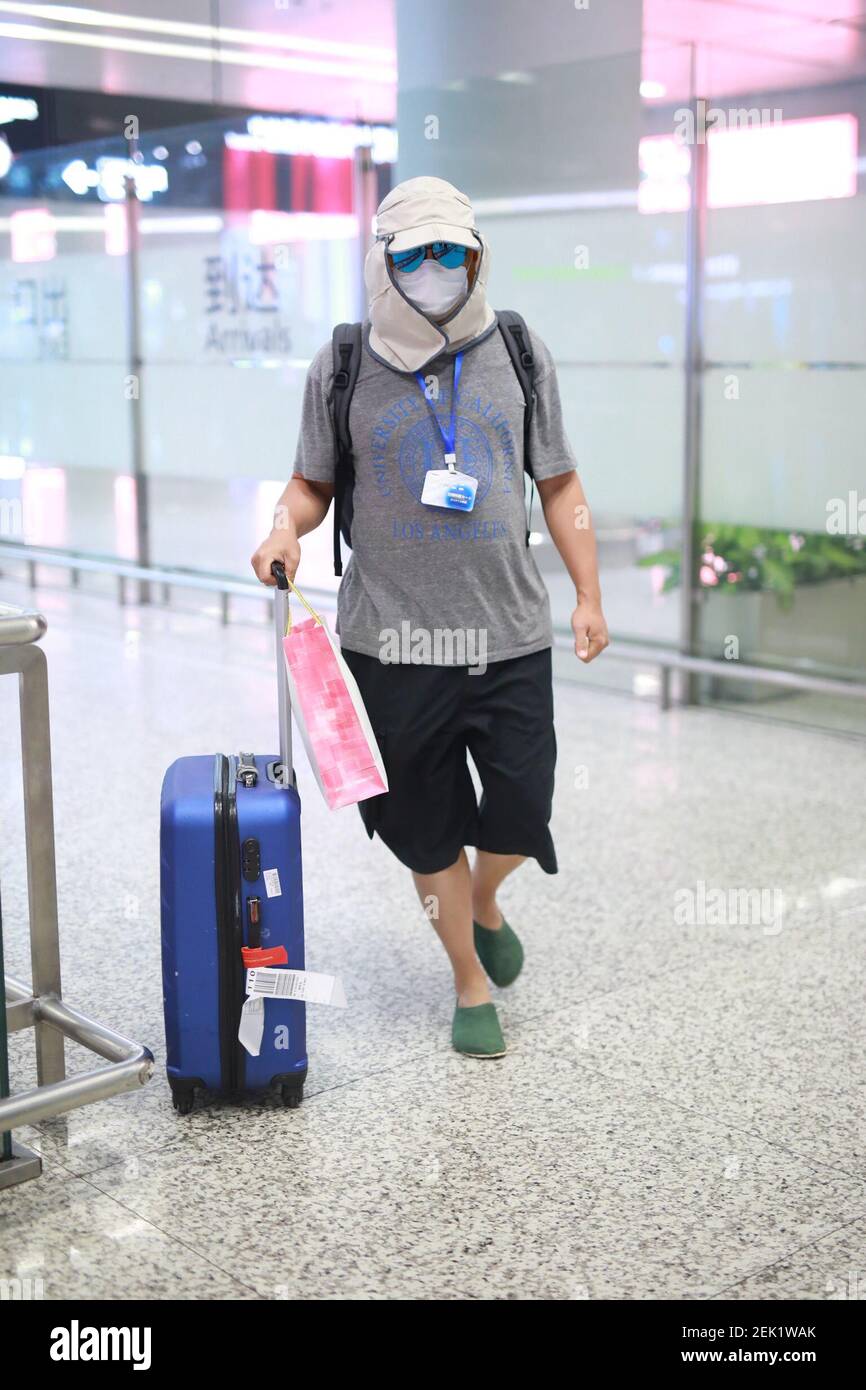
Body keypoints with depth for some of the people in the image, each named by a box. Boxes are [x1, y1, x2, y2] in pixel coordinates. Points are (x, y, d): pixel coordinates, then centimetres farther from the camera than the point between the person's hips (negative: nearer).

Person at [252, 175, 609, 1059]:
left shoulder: (518, 353, 6)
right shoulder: (343, 366, 1)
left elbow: (559, 484, 10)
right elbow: (312, 483, 9)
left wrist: (589, 596, 5)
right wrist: (286, 527, -13)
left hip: (510, 633, 1)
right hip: (393, 642, -1)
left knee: (521, 810, 0)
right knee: (426, 828, 8)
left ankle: (483, 904, 36)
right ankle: (472, 983, 30)